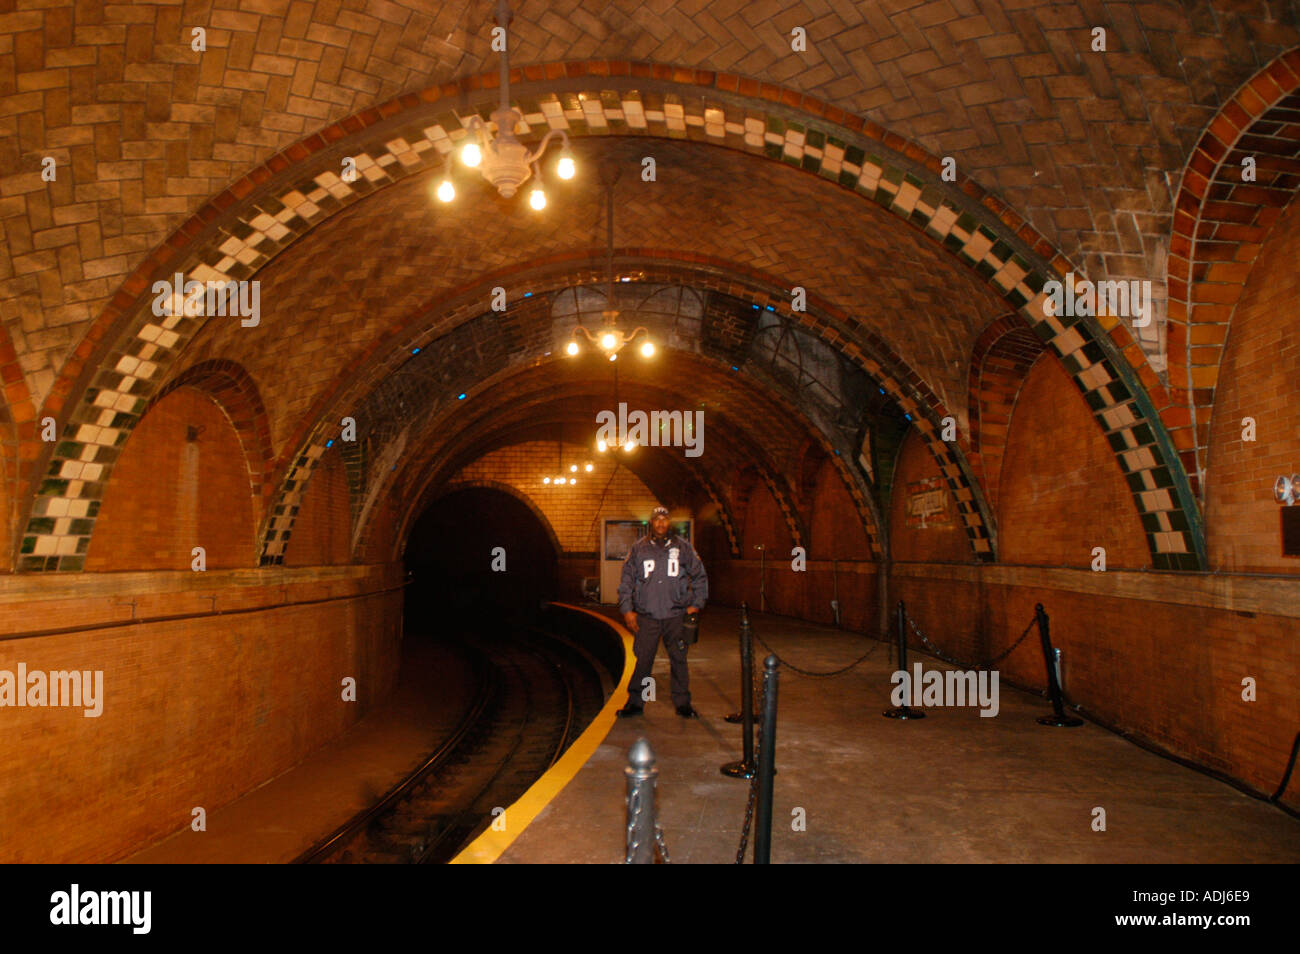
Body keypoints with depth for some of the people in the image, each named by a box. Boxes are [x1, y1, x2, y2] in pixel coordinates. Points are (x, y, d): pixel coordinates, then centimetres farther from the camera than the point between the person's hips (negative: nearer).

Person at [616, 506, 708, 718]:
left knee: (679, 660, 4)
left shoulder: (682, 547, 7)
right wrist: (627, 609, 3)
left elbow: (700, 576, 15)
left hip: (675, 615, 0)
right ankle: (635, 702, 13)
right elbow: (626, 581, 10)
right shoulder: (638, 549, 7)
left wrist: (696, 604, 8)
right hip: (646, 616, 0)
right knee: (643, 660, 0)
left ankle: (683, 703, 16)